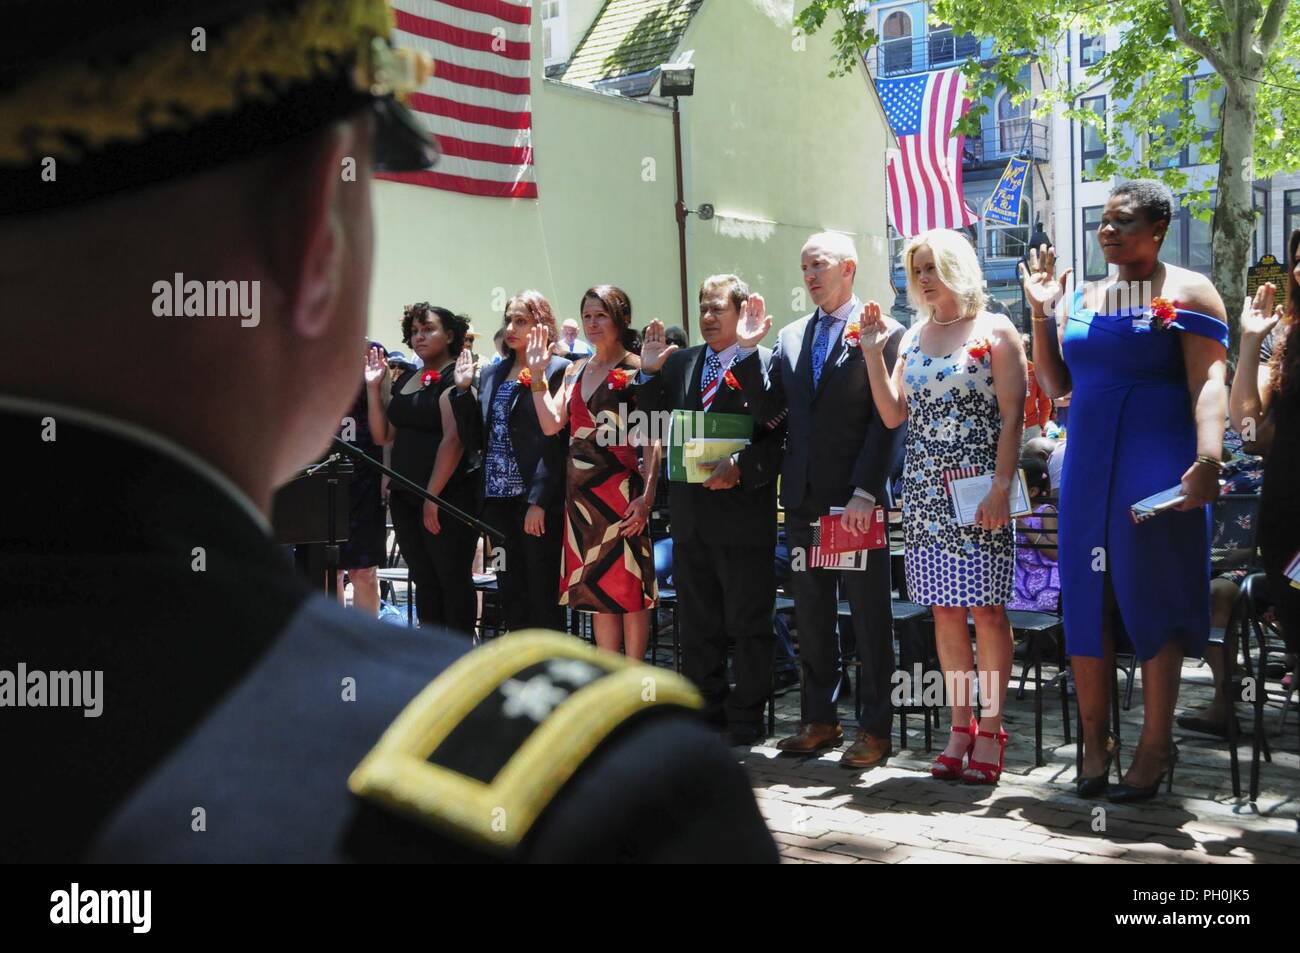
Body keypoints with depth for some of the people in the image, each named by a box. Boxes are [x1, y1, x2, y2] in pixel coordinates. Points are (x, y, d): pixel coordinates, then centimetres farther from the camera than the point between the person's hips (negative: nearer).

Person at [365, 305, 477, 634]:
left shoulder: (455, 377, -8)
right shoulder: (404, 380, 15)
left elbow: (453, 439, -17)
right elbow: (383, 435, 14)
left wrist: (433, 497, -21)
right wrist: (374, 387, 5)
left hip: (446, 497, -8)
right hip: (404, 497, 8)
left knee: (453, 579, -1)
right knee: (424, 581, 12)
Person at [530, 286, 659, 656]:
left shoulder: (636, 369, -5)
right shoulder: (576, 371, 15)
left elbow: (651, 439, -10)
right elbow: (551, 423, 6)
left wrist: (646, 495, -19)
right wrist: (537, 374, 0)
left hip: (621, 491, -7)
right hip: (581, 491, 7)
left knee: (627, 584, -1)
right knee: (595, 587, 10)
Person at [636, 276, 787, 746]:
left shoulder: (766, 362, -7)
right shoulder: (680, 362, 11)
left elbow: (778, 438, -12)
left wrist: (740, 468, -23)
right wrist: (650, 373, -1)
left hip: (743, 509, -6)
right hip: (691, 510, 6)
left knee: (748, 623, 5)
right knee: (697, 624, 14)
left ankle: (746, 720, 15)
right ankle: (705, 715, 26)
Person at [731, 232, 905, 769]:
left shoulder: (882, 333, -4)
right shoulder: (790, 338, 13)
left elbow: (886, 421, -10)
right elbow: (766, 410, 9)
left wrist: (864, 493, -16)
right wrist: (747, 351, -1)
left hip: (857, 501, -6)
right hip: (804, 498, 6)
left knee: (869, 615, 2)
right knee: (811, 614, 12)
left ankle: (875, 728, 11)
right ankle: (820, 720, 23)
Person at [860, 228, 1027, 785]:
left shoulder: (995, 331, -1)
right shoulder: (912, 338, 14)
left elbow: (1013, 416, -6)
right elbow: (893, 415, 8)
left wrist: (1001, 487, -15)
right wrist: (872, 352, 0)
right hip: (924, 491, 5)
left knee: (986, 610, -3)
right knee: (945, 610, 7)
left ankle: (990, 728, 6)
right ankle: (961, 724, 15)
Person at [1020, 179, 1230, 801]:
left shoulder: (1187, 292, -2)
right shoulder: (1082, 300, 15)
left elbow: (1209, 382, -12)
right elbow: (1057, 386, 15)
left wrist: (1209, 459, -26)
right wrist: (1042, 314, 6)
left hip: (1158, 465, -5)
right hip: (1088, 468, 5)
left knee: (1152, 599, -2)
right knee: (1088, 600, 4)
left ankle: (1155, 745, 10)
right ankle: (1094, 742, 14)